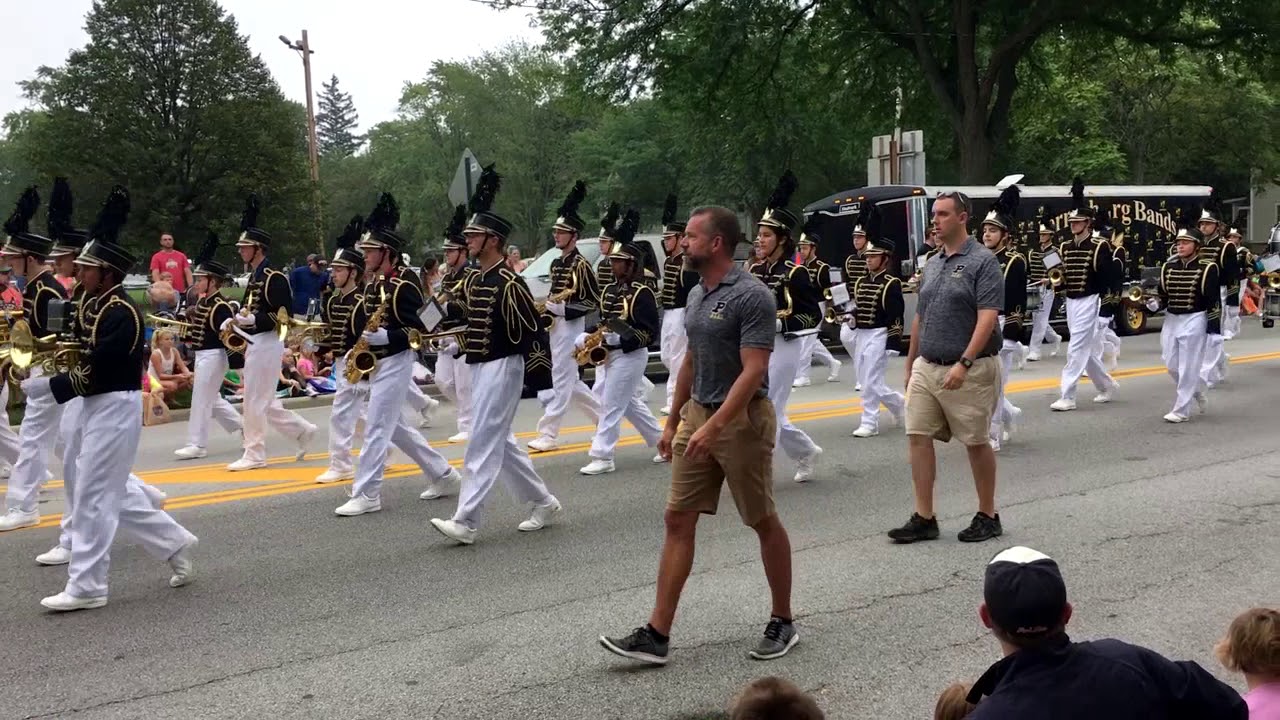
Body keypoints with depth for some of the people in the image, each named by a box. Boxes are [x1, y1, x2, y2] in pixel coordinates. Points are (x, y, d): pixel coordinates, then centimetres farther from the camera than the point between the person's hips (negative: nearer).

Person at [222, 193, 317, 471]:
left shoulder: (274, 278, -14)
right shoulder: (254, 277, 15)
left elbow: (283, 315, -18)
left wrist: (253, 320, -28)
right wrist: (234, 320, 8)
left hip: (266, 344, -10)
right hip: (254, 343, 10)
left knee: (255, 399, -4)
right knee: (264, 401, 13)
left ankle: (254, 454, 4)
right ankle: (302, 431, 24)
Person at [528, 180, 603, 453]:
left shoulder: (581, 265, -12)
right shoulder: (556, 264, 13)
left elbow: (594, 301, -15)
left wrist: (563, 308, -22)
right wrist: (546, 312, 6)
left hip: (572, 328, -9)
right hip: (556, 327, 9)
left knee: (561, 380, -6)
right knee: (569, 380, 14)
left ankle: (548, 434, -4)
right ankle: (604, 415, 28)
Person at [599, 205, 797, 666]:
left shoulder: (751, 296, -16)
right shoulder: (696, 295, 10)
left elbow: (754, 371, -22)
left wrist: (715, 424, -29)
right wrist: (673, 420, 19)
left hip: (742, 419, -8)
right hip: (698, 416, 8)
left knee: (763, 522, 6)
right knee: (678, 520, 3)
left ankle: (783, 623, 22)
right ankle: (657, 635, 5)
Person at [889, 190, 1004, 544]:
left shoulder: (982, 261, -9)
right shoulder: (932, 264, 13)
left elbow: (988, 318, -17)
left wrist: (964, 363, -25)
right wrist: (911, 364, 19)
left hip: (968, 371, -7)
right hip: (926, 367, 7)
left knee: (976, 443, 4)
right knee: (918, 436, 1)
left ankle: (987, 516, 18)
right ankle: (924, 518, 8)